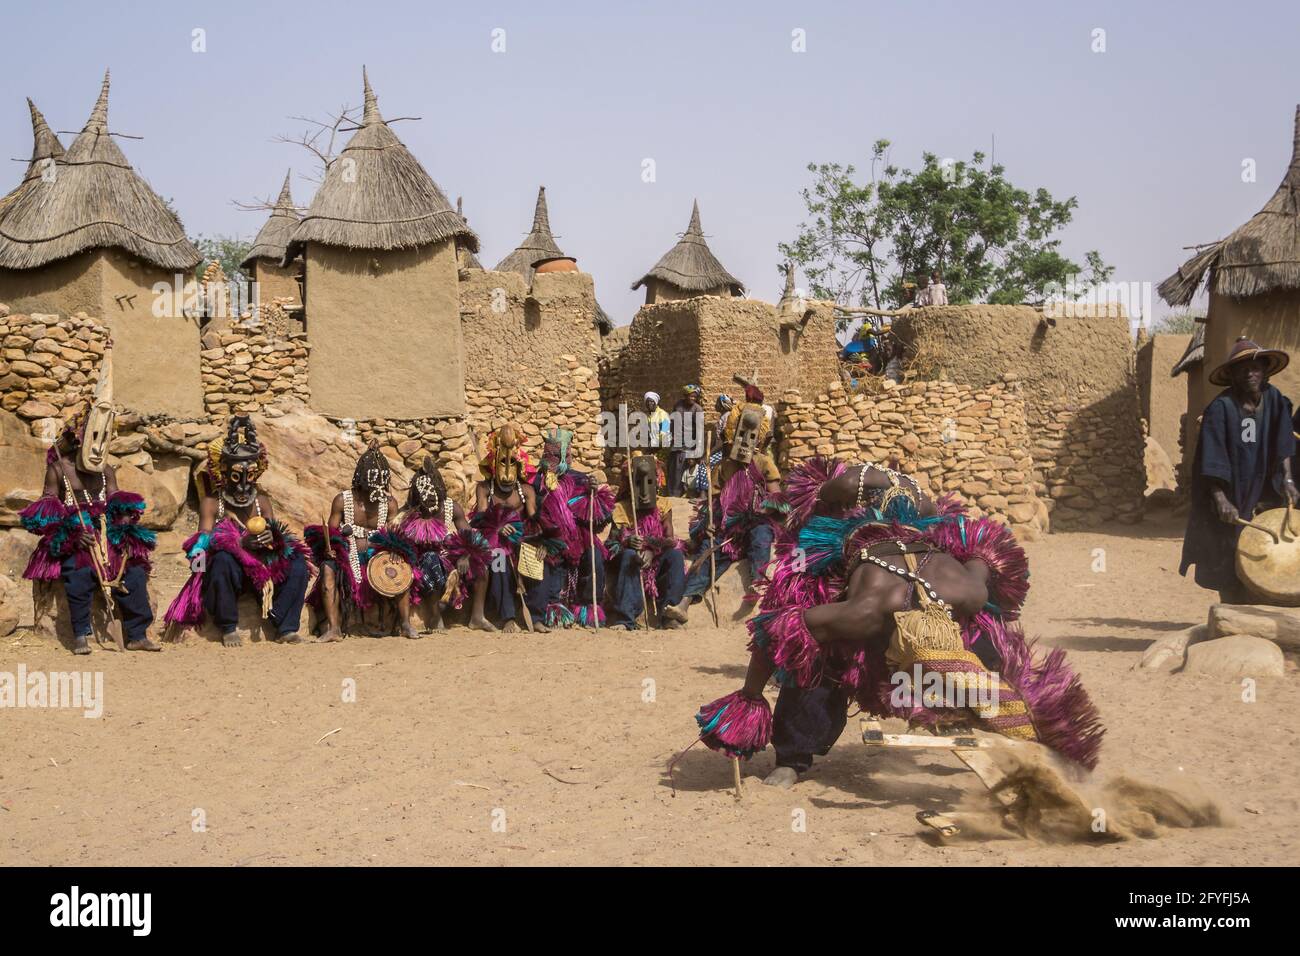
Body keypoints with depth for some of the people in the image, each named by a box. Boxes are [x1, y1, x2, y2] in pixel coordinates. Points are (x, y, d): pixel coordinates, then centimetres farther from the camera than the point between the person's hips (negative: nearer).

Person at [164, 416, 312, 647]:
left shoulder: (262, 501, 9)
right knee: (223, 559, -37)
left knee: (298, 565, -19)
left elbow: (274, 533, 3)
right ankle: (228, 628, -21)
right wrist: (241, 543, -32)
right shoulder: (211, 502, -3)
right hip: (230, 568, -3)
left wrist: (274, 538, -24)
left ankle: (286, 628, -16)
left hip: (261, 568, 3)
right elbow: (204, 540, -15)